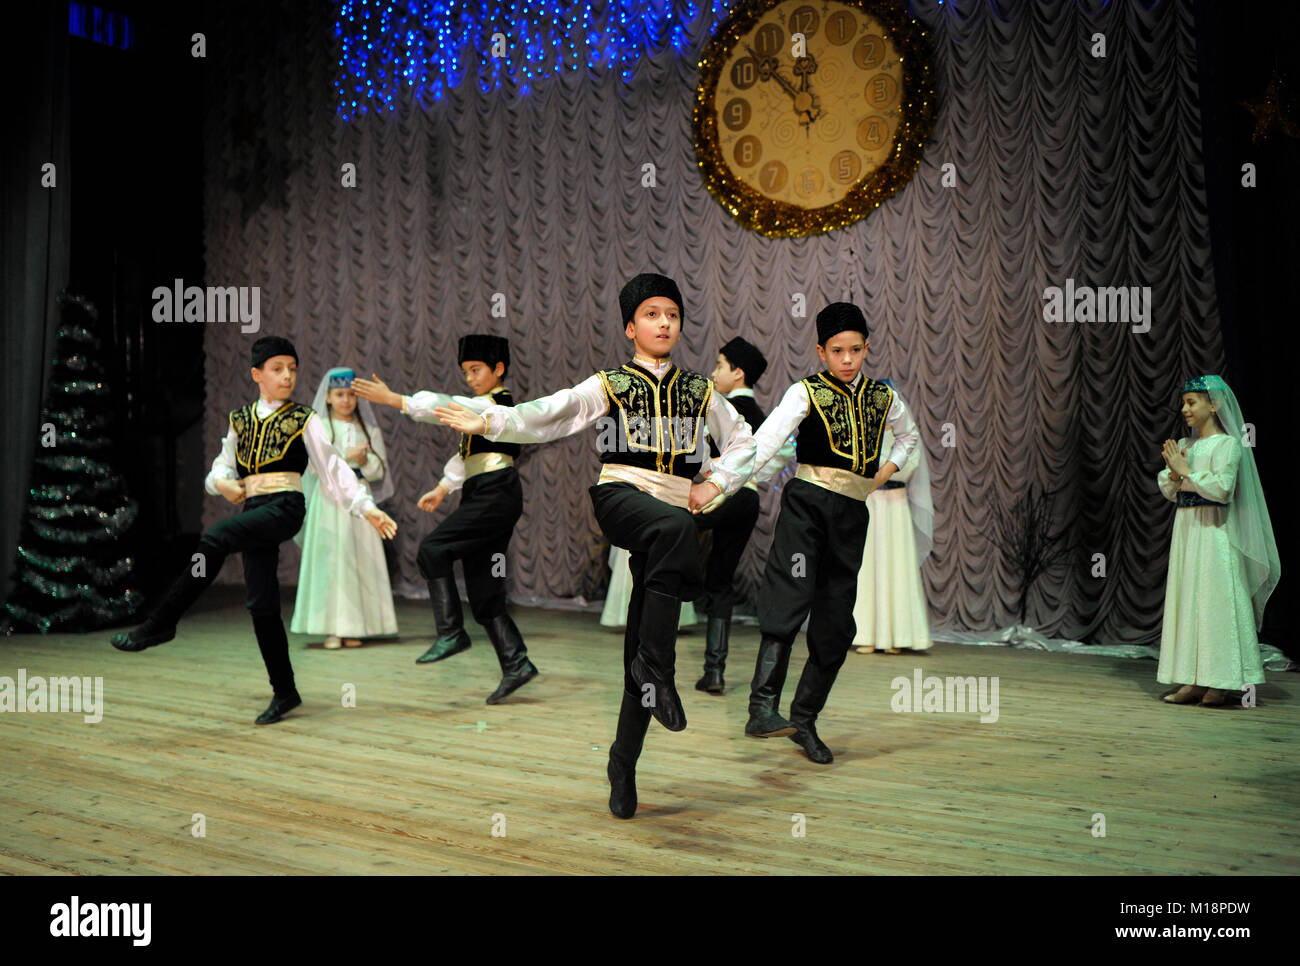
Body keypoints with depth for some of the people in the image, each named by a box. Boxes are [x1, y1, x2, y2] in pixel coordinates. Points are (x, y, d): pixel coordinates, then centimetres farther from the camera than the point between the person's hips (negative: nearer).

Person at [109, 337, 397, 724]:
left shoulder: (303, 420, 4)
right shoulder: (240, 420, 15)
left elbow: (332, 467, 3)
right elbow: (222, 466, 22)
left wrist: (367, 507, -4)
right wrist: (222, 482, -2)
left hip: (285, 507, -5)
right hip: (253, 509, 5)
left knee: (214, 539, -29)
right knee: (262, 603, 2)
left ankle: (161, 623, -20)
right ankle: (284, 692, 11)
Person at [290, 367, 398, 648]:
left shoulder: (368, 429, 12)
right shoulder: (317, 427, 5)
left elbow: (379, 471, 7)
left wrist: (365, 461, -13)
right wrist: (346, 456, -19)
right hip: (329, 498, -3)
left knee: (360, 560, -1)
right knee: (329, 559, -7)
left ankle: (353, 627, 3)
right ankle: (332, 629, -5)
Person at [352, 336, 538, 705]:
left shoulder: (498, 403, -7)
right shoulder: (482, 407, 24)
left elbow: (446, 407, -19)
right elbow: (465, 456, 27)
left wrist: (393, 399, -22)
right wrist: (442, 489, 17)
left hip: (496, 494, -10)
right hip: (482, 497, 10)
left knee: (432, 549, -16)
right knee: (483, 591, 6)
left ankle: (451, 632, -15)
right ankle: (516, 664, 5)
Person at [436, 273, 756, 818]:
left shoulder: (700, 391, 18)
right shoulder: (609, 385, 10)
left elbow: (743, 443, 27)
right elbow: (546, 416, 1)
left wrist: (715, 486, 11)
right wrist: (487, 421, -13)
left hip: (674, 516, 3)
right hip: (620, 497, -3)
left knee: (644, 646, -1)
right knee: (674, 527, -39)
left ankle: (623, 771, 9)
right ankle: (656, 670, -35)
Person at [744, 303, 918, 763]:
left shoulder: (883, 397, 12)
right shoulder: (806, 393, -2)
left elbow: (908, 434, 33)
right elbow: (768, 439, -19)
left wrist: (887, 471, 15)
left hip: (853, 511, 5)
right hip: (808, 501, -5)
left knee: (836, 625, 6)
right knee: (790, 599, -23)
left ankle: (804, 720, 18)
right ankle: (762, 707, -26)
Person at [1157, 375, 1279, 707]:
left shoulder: (1227, 444, -7)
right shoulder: (1184, 444, 14)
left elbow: (1223, 487, -18)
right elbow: (1169, 492, 13)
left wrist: (1187, 471, -13)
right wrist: (1174, 471, -6)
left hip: (1213, 532, -7)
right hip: (1186, 529, 7)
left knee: (1214, 601, -7)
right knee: (1185, 601, 5)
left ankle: (1218, 682, -1)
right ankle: (1193, 681, 9)